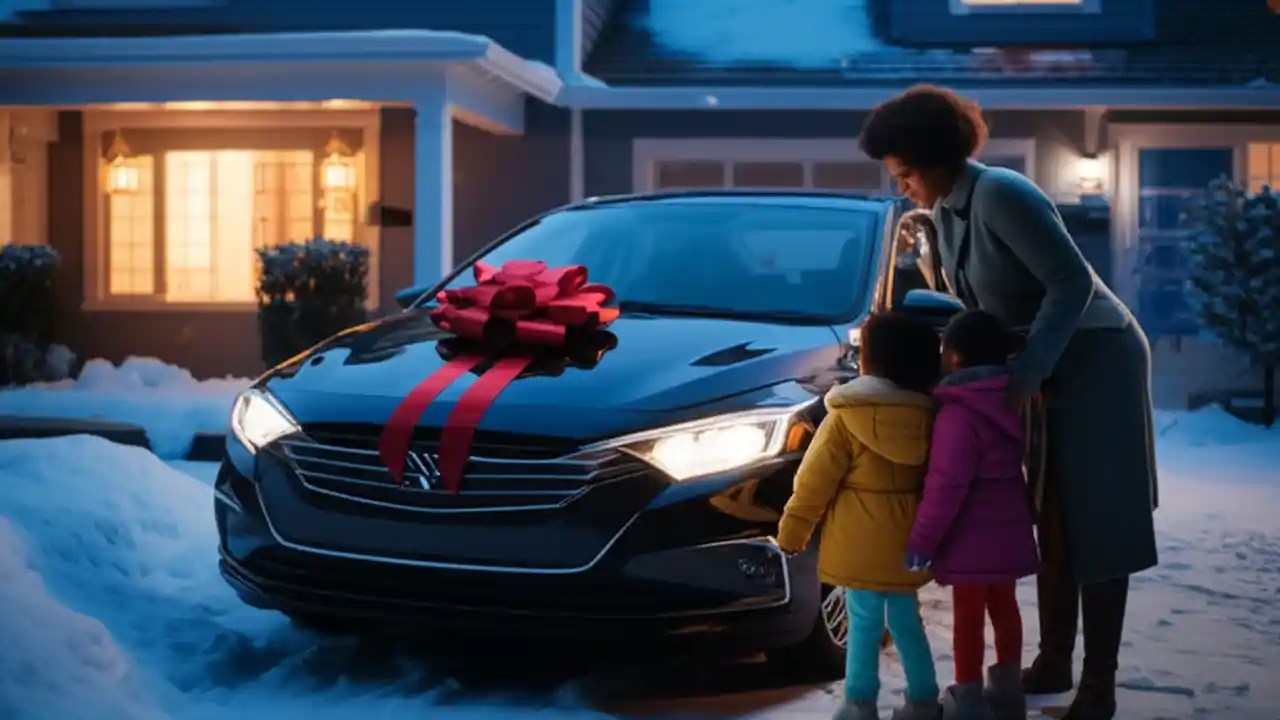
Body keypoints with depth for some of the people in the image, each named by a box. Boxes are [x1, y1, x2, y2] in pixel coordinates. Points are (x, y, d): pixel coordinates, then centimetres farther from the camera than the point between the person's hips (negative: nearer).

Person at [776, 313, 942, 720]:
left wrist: (792, 530, 1)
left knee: (865, 622, 1)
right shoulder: (927, 416, 2)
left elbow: (815, 480, -9)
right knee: (905, 619, 17)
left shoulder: (846, 416, -12)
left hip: (861, 540, -5)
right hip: (905, 538, 5)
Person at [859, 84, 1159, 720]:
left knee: (1096, 525, -5)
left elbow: (1072, 281, -26)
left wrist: (1024, 375, -26)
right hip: (1047, 367, 9)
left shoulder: (999, 195, -24)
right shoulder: (945, 215, 4)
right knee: (1054, 522, 11)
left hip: (1097, 362, -9)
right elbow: (975, 307, 12)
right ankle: (1053, 662, 20)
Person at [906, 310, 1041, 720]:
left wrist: (922, 538, -18)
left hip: (972, 536, -8)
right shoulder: (1010, 403, 5)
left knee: (969, 616, 1)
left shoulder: (958, 413, -22)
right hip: (1008, 529, 8)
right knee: (1003, 607, 19)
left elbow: (946, 485, -24)